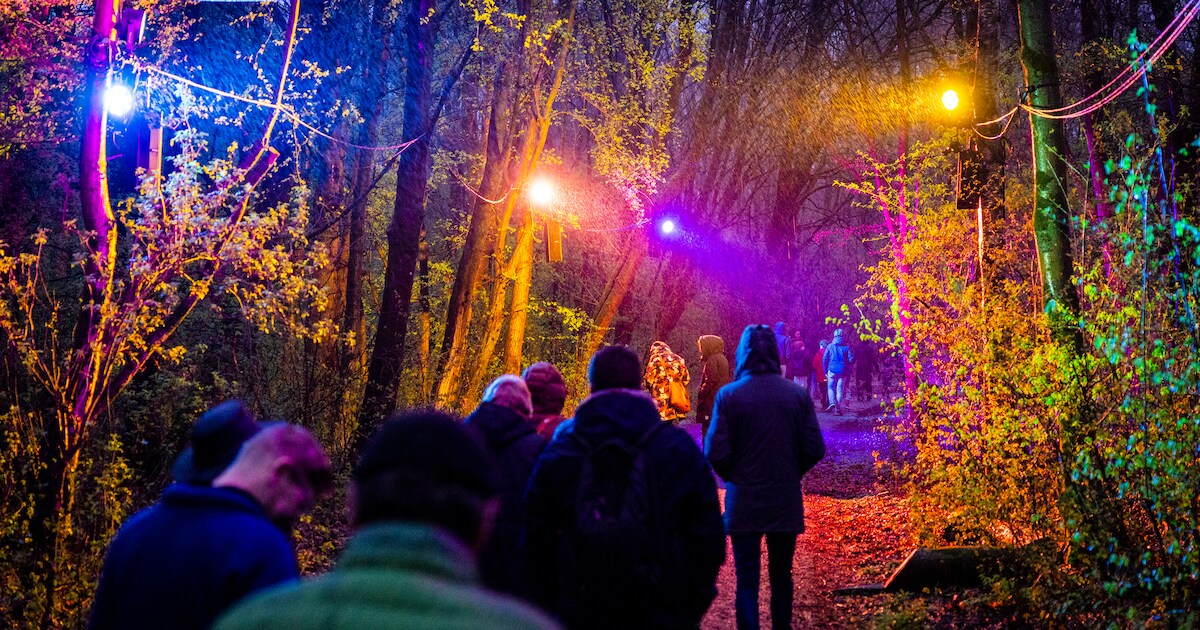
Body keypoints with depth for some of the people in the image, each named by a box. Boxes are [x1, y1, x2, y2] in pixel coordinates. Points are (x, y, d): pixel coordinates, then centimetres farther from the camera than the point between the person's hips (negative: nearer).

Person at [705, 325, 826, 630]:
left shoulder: (728, 395, -11)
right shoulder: (798, 394, -5)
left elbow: (715, 452, -14)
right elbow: (815, 450, -4)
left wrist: (733, 477, 5)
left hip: (743, 502, -2)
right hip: (786, 501, 2)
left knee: (747, 581, 5)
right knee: (781, 576, 17)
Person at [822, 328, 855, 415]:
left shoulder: (830, 346, 3)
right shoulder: (846, 347, 4)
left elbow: (824, 359, 2)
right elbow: (851, 359, -2)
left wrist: (825, 371, 8)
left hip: (832, 370, -1)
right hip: (843, 371, 1)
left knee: (831, 388, 9)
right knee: (840, 390, 7)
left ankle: (832, 403, -17)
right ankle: (838, 408, 5)